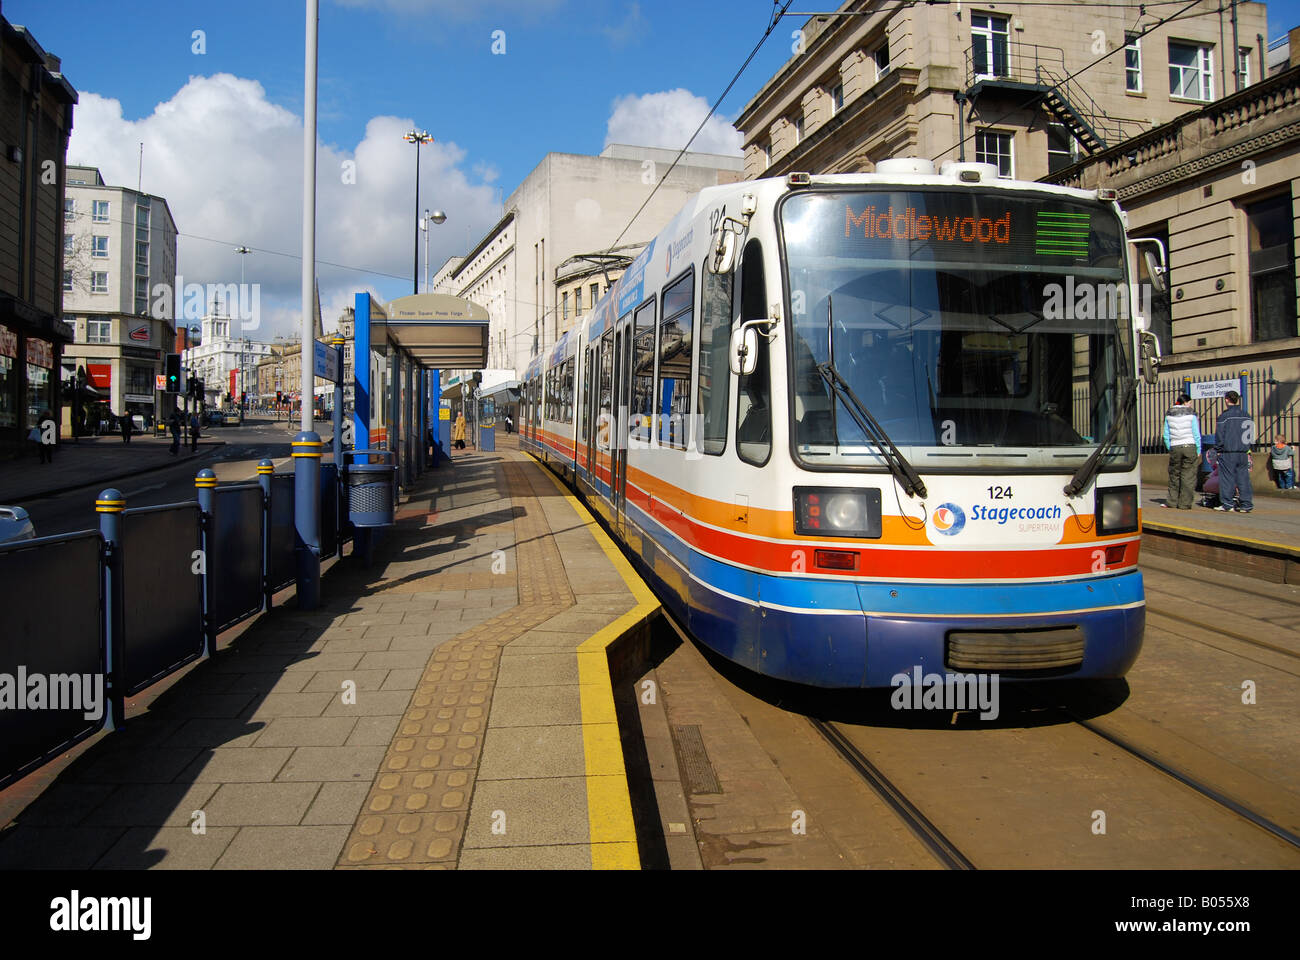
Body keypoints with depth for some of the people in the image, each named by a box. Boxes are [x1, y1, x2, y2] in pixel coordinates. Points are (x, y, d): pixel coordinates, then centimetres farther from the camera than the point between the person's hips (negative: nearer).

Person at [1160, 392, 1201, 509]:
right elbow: (1196, 434, -4)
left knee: (1174, 474, 13)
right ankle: (1185, 503, 2)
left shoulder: (1169, 415, 5)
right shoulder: (1191, 414, -4)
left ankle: (1172, 501, 17)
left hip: (1175, 447, 3)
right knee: (1188, 475, 2)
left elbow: (1166, 436, 7)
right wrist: (1198, 450, 4)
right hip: (1190, 446, -3)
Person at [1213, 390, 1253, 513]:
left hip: (1228, 453, -5)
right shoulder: (1246, 415, 8)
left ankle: (1226, 504, 1)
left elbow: (1219, 435, -8)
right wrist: (1246, 448, 19)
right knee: (1243, 478, 7)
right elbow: (1251, 435, 14)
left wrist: (1219, 448, 3)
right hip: (1243, 453, 5)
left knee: (1227, 478, 0)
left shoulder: (1224, 416, -9)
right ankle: (1246, 504, 5)